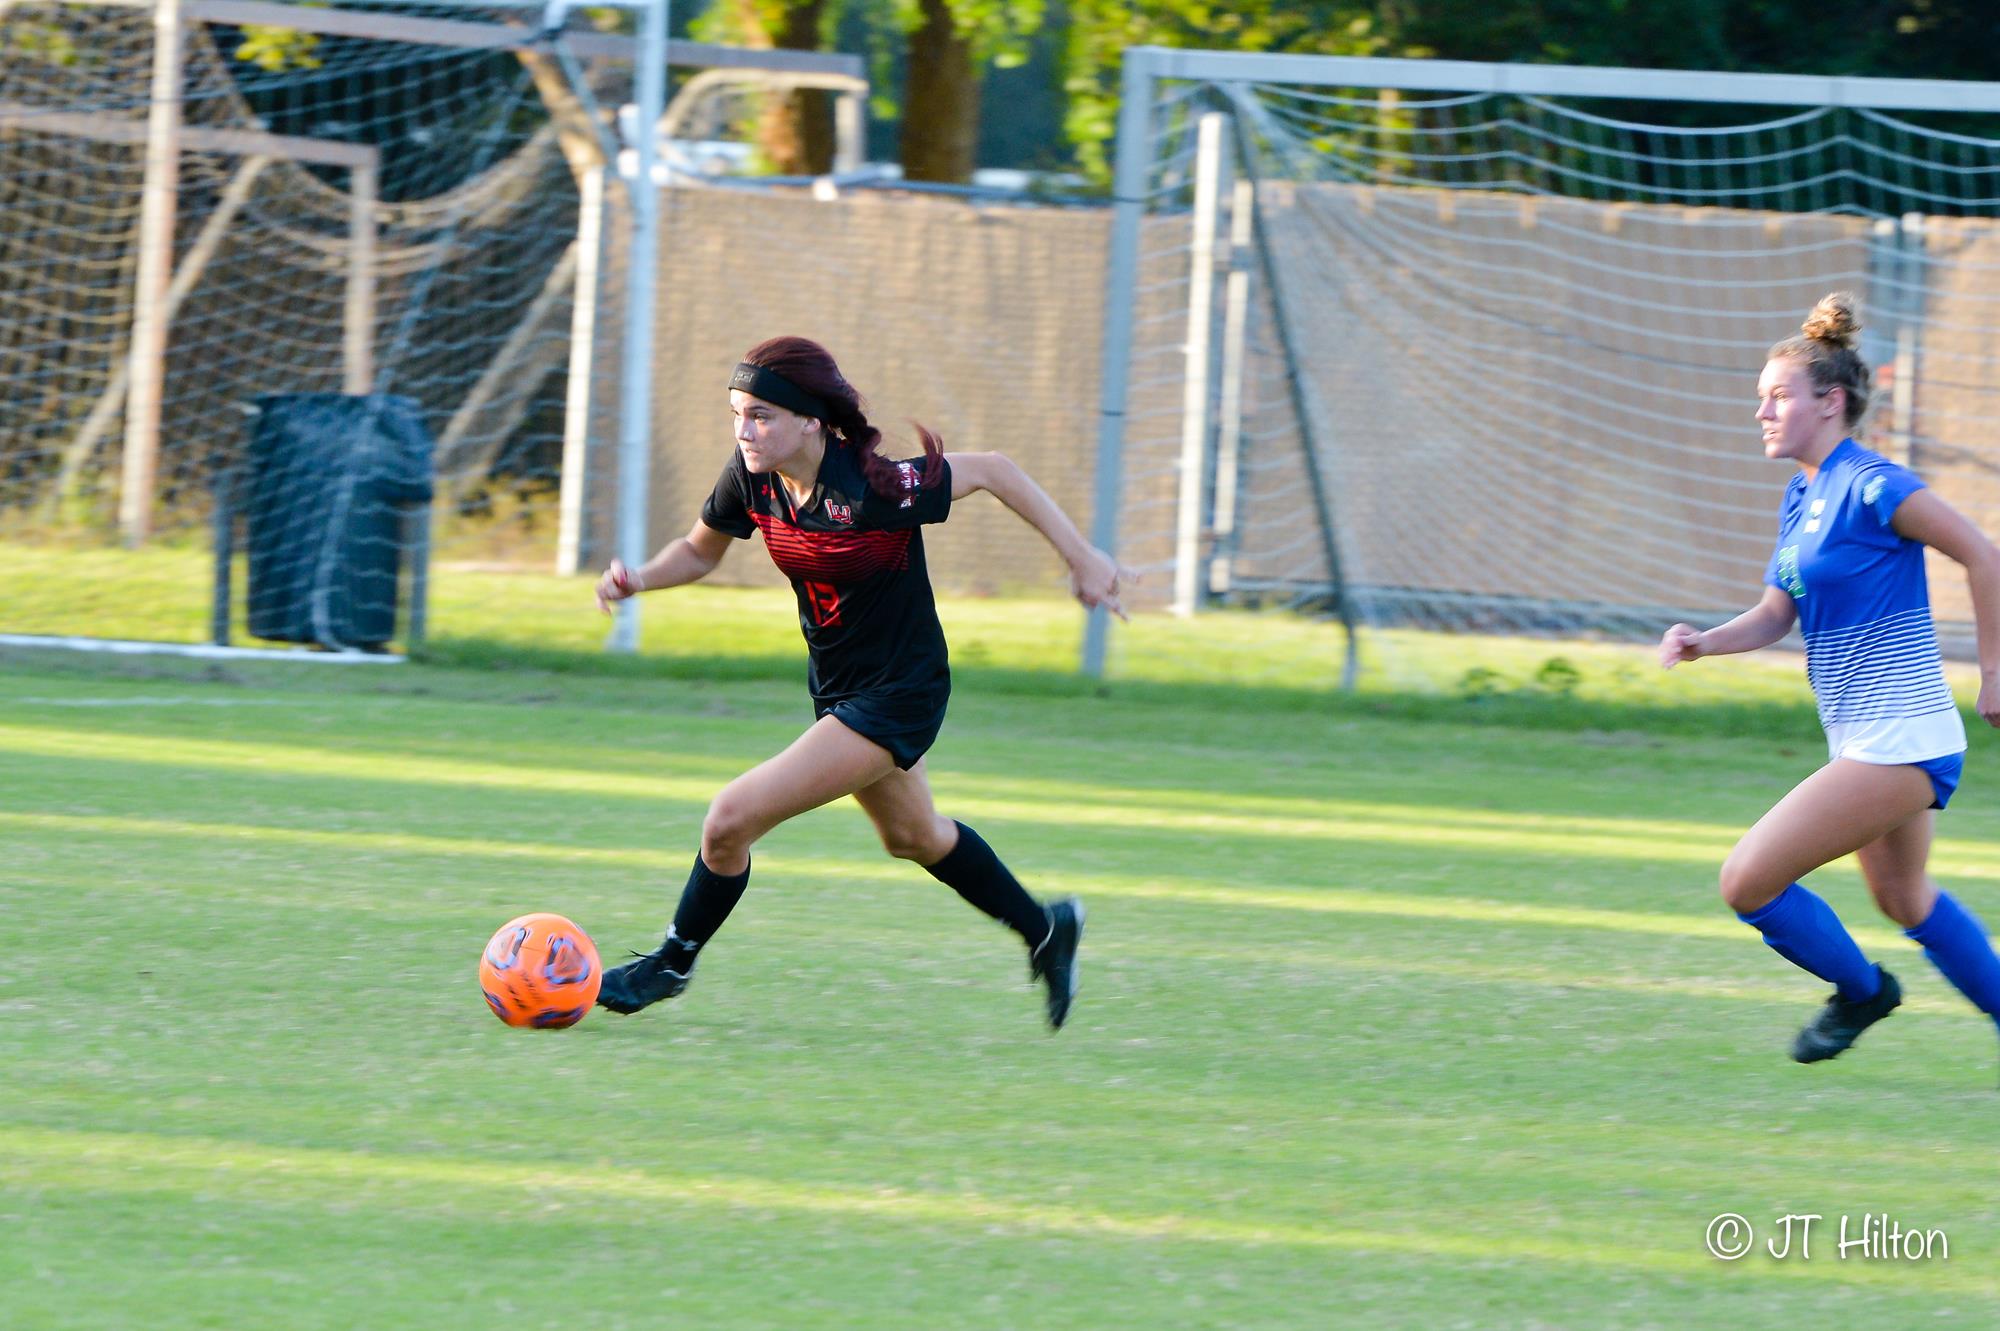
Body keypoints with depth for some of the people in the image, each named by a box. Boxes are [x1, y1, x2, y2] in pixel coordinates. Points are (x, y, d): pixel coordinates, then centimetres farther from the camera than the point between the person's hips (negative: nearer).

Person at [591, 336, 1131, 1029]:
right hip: (836, 687, 8)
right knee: (913, 837, 29)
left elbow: (992, 471, -18)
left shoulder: (873, 489, -31)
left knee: (731, 820, -15)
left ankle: (672, 964, 9)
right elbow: (700, 552, 6)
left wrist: (1082, 557, -13)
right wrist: (640, 577, -15)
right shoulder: (751, 477, -12)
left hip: (897, 698, -8)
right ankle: (1046, 931, 50)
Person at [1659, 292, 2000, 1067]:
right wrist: (1703, 643, -7)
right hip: (1868, 742, 10)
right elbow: (1776, 615, 12)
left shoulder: (1872, 488, -18)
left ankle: (1860, 989, 12)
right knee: (1905, 901, 26)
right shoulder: (1801, 498, 9)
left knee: (1747, 881, -11)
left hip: (1899, 744, -10)